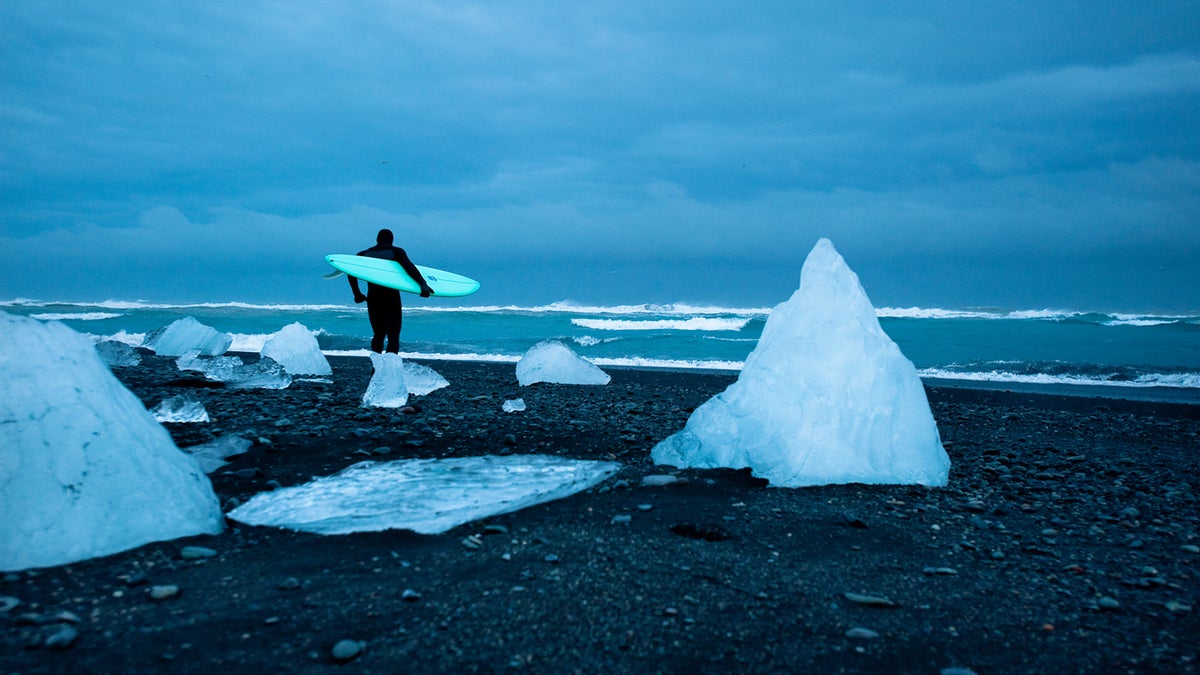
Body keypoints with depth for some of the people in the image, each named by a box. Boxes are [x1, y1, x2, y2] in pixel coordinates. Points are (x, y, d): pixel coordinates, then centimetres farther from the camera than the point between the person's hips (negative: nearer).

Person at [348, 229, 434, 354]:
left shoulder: (364, 254, 13)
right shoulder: (396, 252, 1)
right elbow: (409, 268, -15)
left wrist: (357, 293, 11)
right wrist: (423, 284, -26)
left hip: (372, 299, 4)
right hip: (391, 298, -4)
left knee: (378, 335, 19)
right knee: (393, 336, -3)